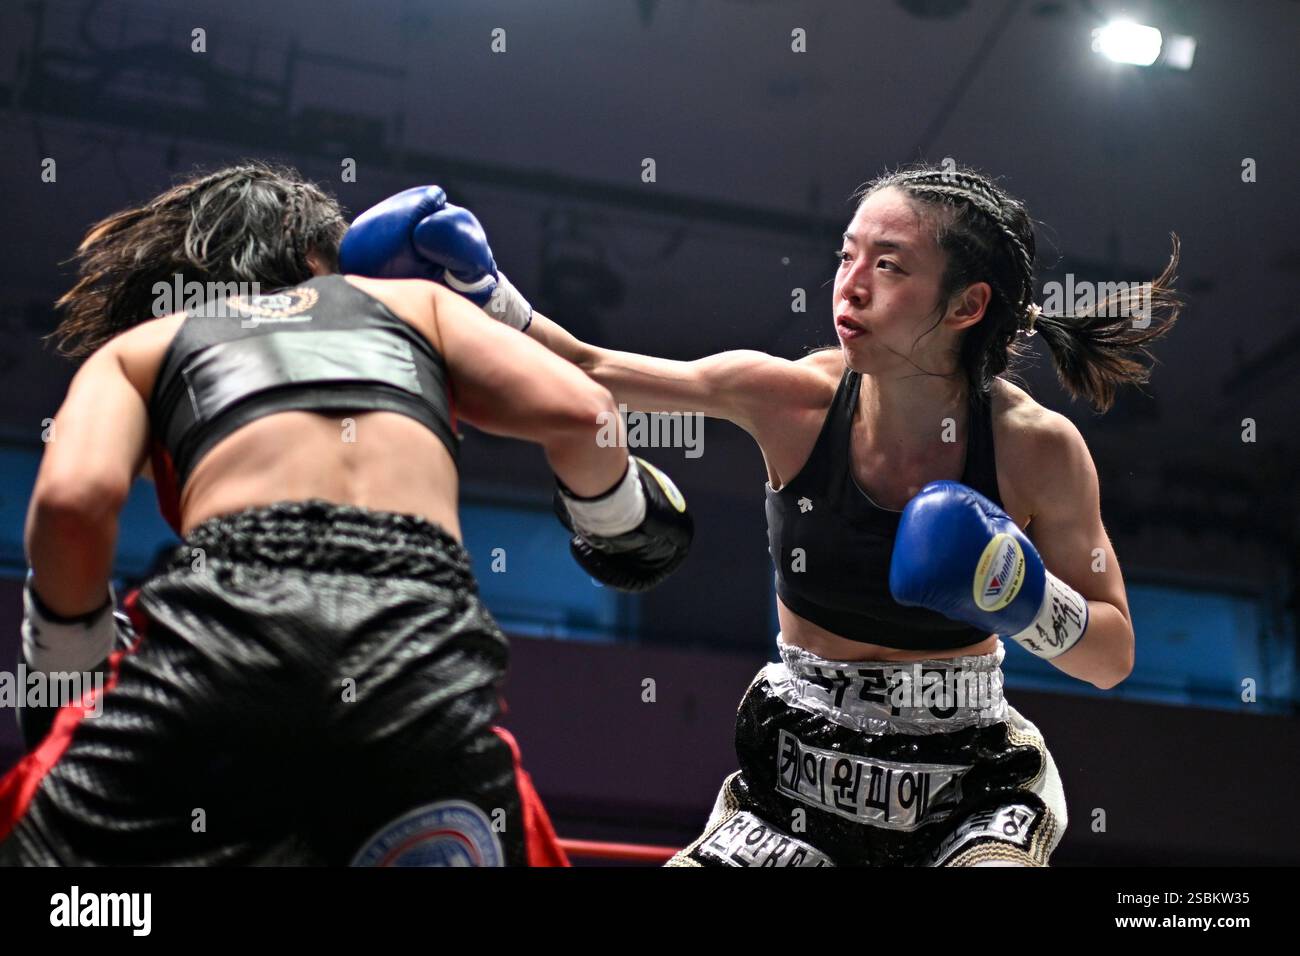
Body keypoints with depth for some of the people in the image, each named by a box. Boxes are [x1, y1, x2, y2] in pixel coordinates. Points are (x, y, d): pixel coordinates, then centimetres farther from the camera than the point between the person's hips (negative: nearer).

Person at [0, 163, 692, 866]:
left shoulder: (134, 349, 26)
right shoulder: (414, 300, 30)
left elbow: (73, 500, 6)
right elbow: (578, 412, 16)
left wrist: (61, 666, 22)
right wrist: (617, 525, 35)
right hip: (427, 643, 1)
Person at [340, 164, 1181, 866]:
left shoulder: (1037, 447, -15)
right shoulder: (795, 398, -13)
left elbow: (1113, 658, -5)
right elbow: (593, 372, -5)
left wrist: (1026, 602, -24)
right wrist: (480, 288, -16)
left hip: (968, 790, -1)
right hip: (797, 771, 2)